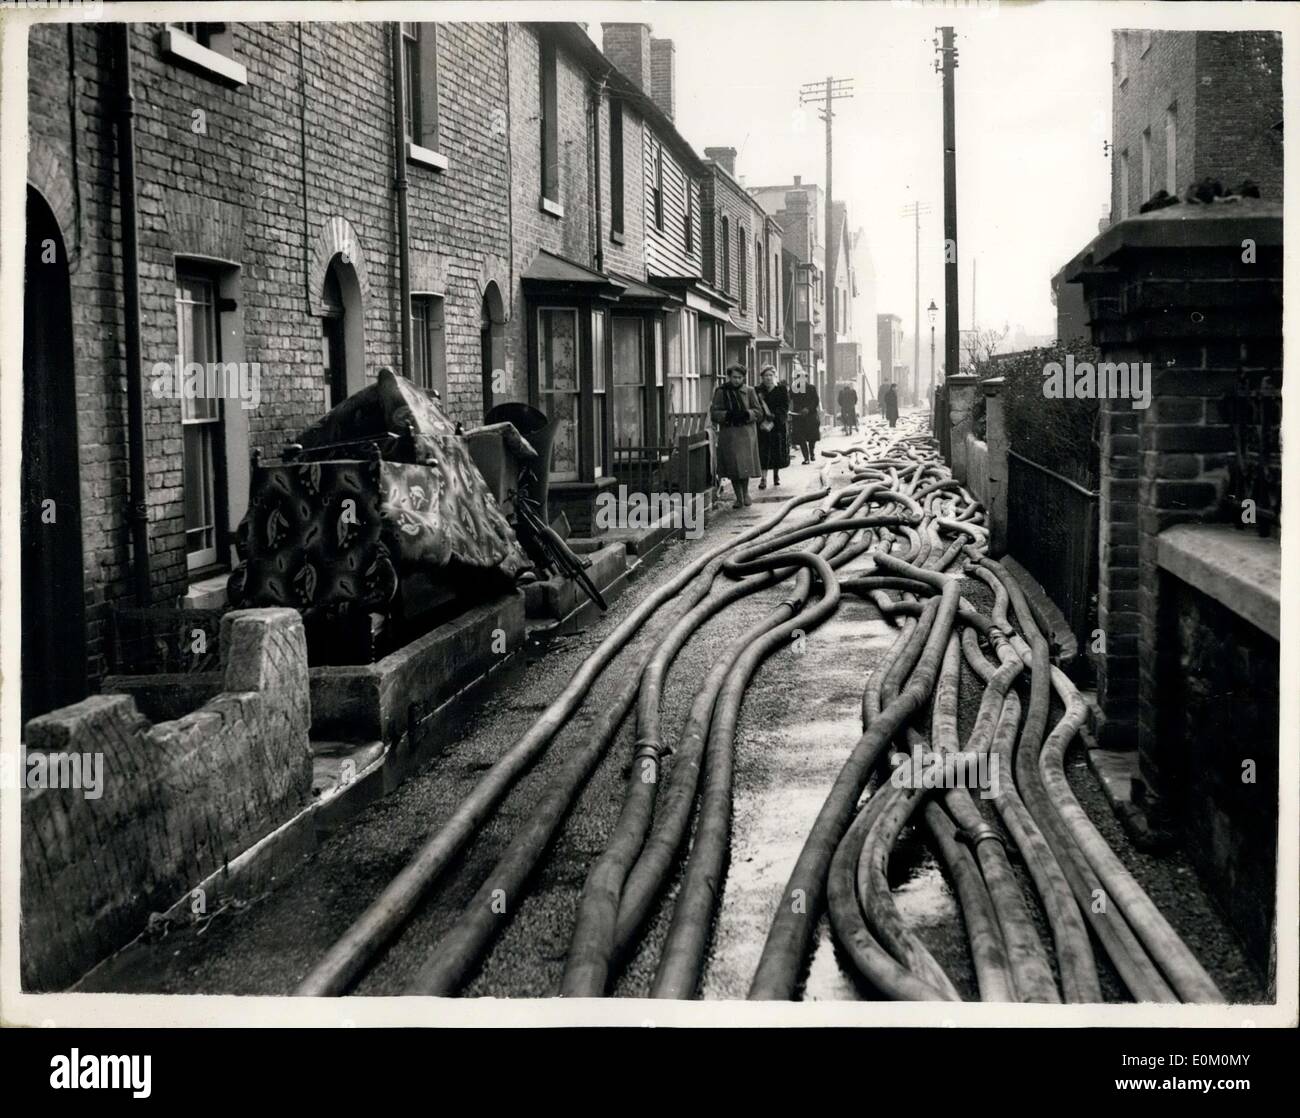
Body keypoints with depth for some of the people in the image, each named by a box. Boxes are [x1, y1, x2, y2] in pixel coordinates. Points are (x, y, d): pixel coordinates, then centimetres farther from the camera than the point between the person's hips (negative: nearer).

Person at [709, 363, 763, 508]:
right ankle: (739, 498, 10)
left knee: (746, 463, -2)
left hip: (746, 432, 0)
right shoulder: (721, 392, 4)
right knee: (733, 466, -1)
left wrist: (746, 414, -16)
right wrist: (727, 415, -18)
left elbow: (758, 411, 4)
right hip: (728, 433, 0)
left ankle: (745, 492, 22)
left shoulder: (749, 391, 6)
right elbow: (714, 413, 1)